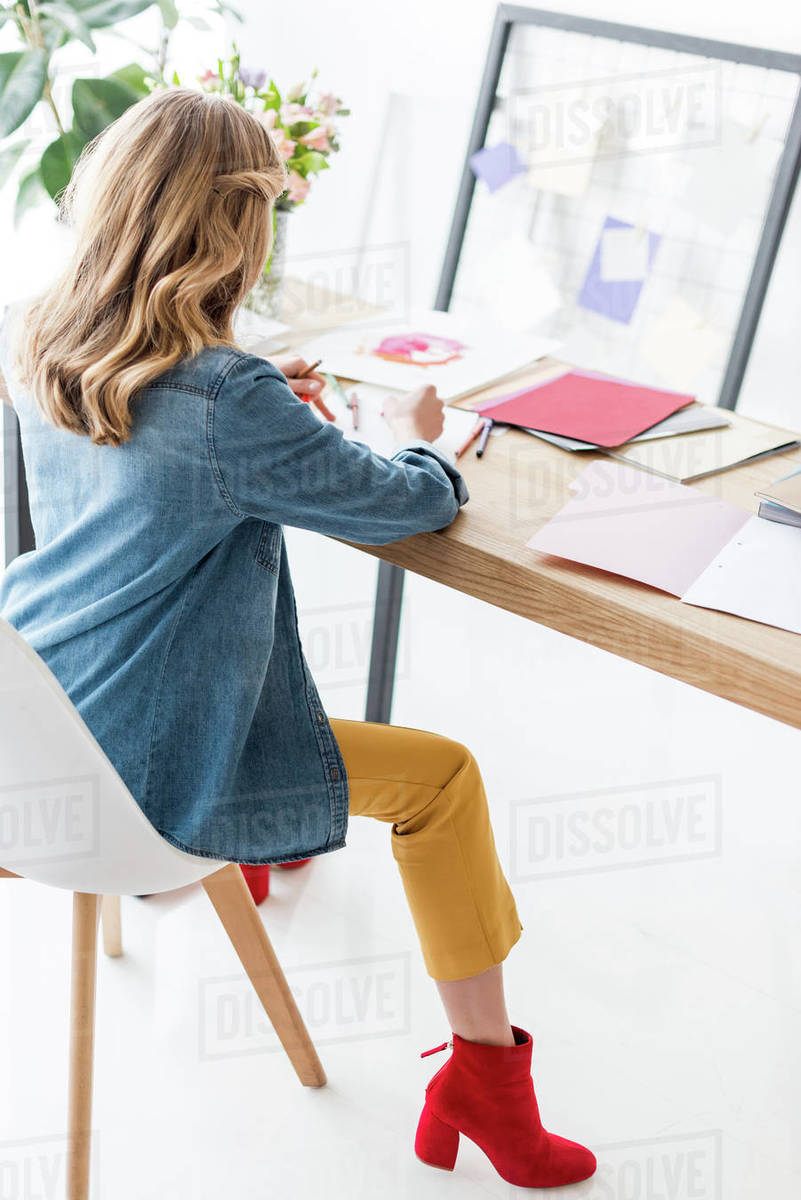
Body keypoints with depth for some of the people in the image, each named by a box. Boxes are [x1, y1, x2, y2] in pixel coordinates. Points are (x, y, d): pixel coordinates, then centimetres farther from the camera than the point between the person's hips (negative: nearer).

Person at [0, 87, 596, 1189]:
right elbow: (408, 503, -12)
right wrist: (417, 438, 9)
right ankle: (486, 1074, 15)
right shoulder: (230, 403, -28)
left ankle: (258, 850, 57)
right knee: (444, 775, 4)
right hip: (150, 776, -8)